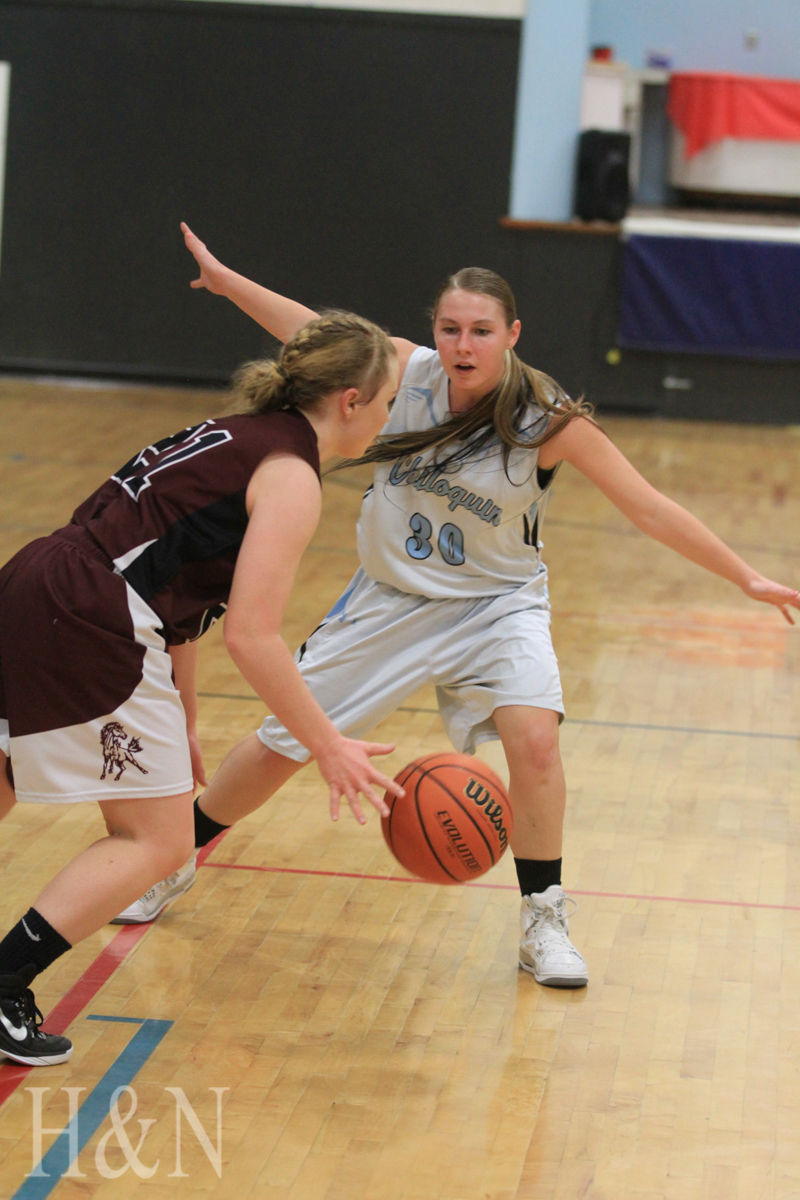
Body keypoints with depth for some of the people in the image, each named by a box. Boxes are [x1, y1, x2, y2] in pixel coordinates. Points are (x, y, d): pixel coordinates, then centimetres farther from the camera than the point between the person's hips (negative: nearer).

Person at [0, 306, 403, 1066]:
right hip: (88, 631, -9)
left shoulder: (243, 436, 20)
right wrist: (327, 747, -9)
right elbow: (250, 635, -16)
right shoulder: (291, 475, -8)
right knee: (156, 843, 2)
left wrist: (182, 723, 29)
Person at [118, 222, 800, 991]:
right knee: (281, 745, 7)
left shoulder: (550, 422, -21)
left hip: (497, 604, -2)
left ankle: (543, 924, -9)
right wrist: (225, 280, 10)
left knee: (533, 735, -28)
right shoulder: (406, 371, -13)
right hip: (391, 599, 3)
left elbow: (650, 509, -19)